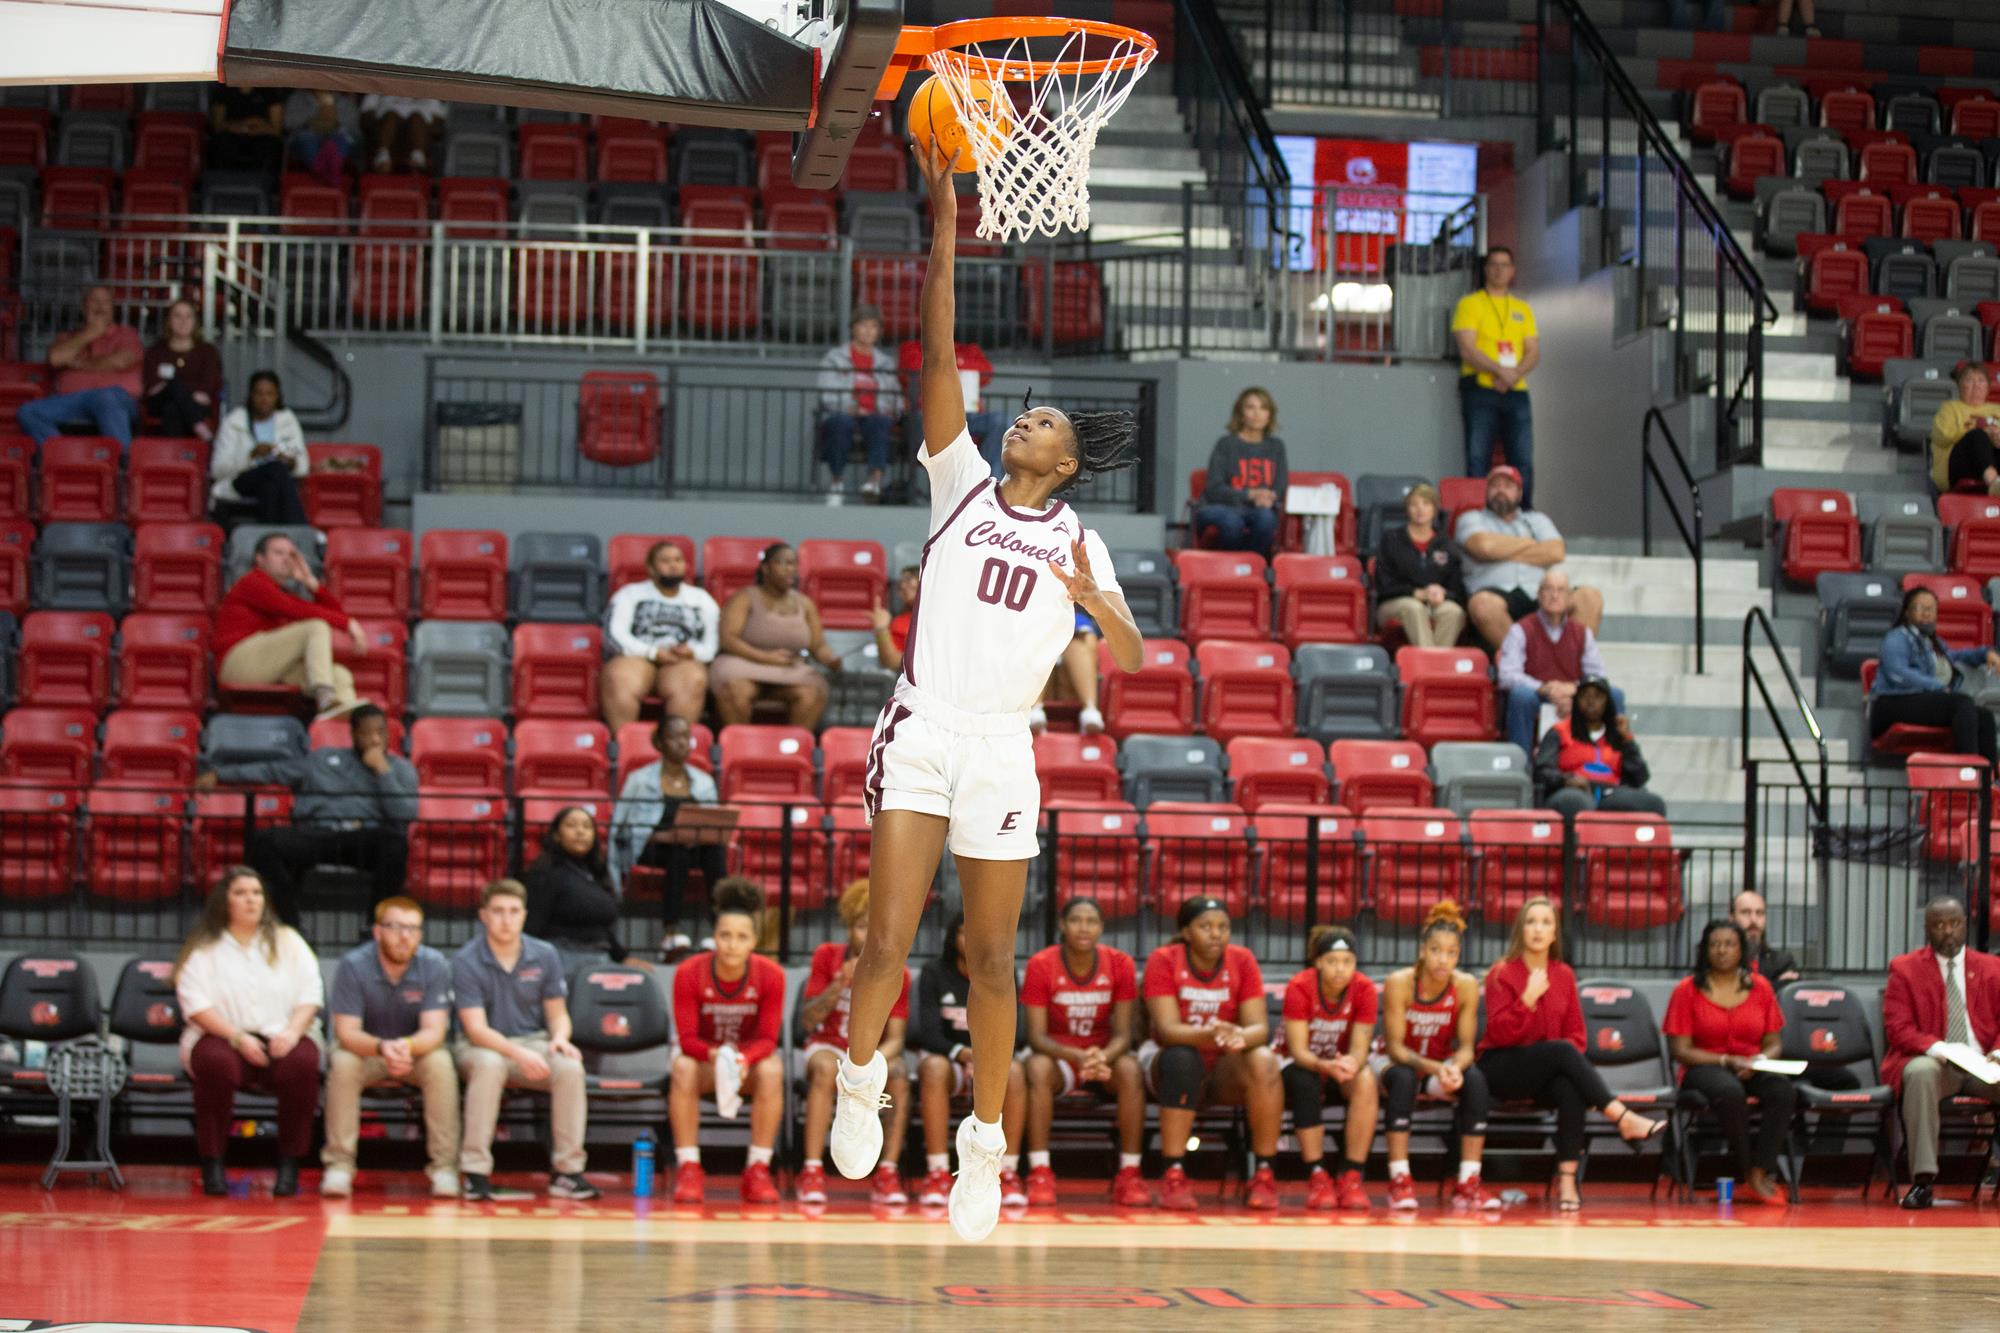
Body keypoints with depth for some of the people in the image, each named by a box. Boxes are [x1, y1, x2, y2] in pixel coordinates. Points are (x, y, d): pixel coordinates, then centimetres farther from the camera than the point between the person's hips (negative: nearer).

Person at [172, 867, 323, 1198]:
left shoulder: (288, 942, 14)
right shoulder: (203, 948, 7)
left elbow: (310, 996, 7)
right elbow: (196, 1004, -4)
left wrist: (293, 1031, -13)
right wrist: (238, 1038, -18)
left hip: (281, 1038, 1)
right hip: (223, 1037, -1)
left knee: (302, 1062, -34)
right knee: (215, 1062, -37)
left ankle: (290, 1164, -23)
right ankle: (212, 1164, -25)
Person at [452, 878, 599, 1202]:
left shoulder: (545, 956, 0)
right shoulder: (466, 961, -11)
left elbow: (558, 1014, 7)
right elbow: (476, 1029, -18)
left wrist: (560, 1038, -18)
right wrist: (519, 1054, -33)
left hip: (533, 1041, 3)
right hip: (480, 1046, -3)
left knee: (570, 1067, -29)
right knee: (489, 1064, -39)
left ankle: (566, 1171, -20)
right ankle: (474, 1172, -32)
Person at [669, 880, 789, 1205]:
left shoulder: (771, 975, -16)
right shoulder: (689, 972, -18)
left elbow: (767, 1039, -16)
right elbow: (687, 1039, -18)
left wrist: (743, 1058, -38)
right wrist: (715, 1055, -40)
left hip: (750, 1060, 0)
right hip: (703, 1057, 0)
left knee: (772, 1071, -33)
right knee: (683, 1068, -34)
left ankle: (758, 1170, -25)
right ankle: (688, 1169, -28)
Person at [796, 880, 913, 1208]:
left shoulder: (896, 975, -6)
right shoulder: (827, 956, -8)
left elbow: (895, 1038, -11)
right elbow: (808, 1021, -13)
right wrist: (840, 985, -28)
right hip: (828, 1044, -1)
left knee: (899, 1077, -31)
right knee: (825, 1068, -36)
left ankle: (887, 1174, -27)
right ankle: (812, 1172, -37)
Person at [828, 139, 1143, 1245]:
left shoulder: (1077, 540, 11)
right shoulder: (962, 481, 9)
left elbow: (1129, 657, 4)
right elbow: (939, 355, 0)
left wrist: (1092, 600, -17)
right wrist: (945, 228, -7)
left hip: (1003, 748, 1)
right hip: (920, 730, -1)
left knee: (991, 957, 4)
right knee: (888, 942, -8)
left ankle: (985, 1140, 16)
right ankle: (861, 1076, 18)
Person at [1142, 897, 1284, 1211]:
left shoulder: (1242, 961, -5)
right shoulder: (1164, 961, -12)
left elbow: (1260, 1027, -11)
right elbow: (1167, 1029, -21)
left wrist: (1240, 1037, -37)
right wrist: (1209, 1036, -42)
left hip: (1225, 1069, 2)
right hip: (1170, 1058, -2)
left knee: (1263, 1061, -29)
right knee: (1183, 1058, -37)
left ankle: (1265, 1176, -22)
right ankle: (1173, 1175, -34)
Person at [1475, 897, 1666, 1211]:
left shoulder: (1564, 975, 10)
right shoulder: (1501, 973, -2)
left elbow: (1575, 1033, 11)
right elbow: (1499, 1034, -11)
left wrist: (1570, 1062, -10)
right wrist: (1529, 999, -21)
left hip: (1546, 1076, 3)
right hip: (1501, 1069, -3)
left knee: (1570, 1088, -34)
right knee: (1561, 1050, -33)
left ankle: (1567, 1180, -37)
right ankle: (1624, 1119, -39)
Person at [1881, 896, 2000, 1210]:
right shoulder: (1905, 969, 7)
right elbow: (1897, 1028, -2)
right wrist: (1936, 1048, -20)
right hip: (1932, 1062, -2)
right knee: (1920, 1074, -38)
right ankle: (1922, 1180, -38)